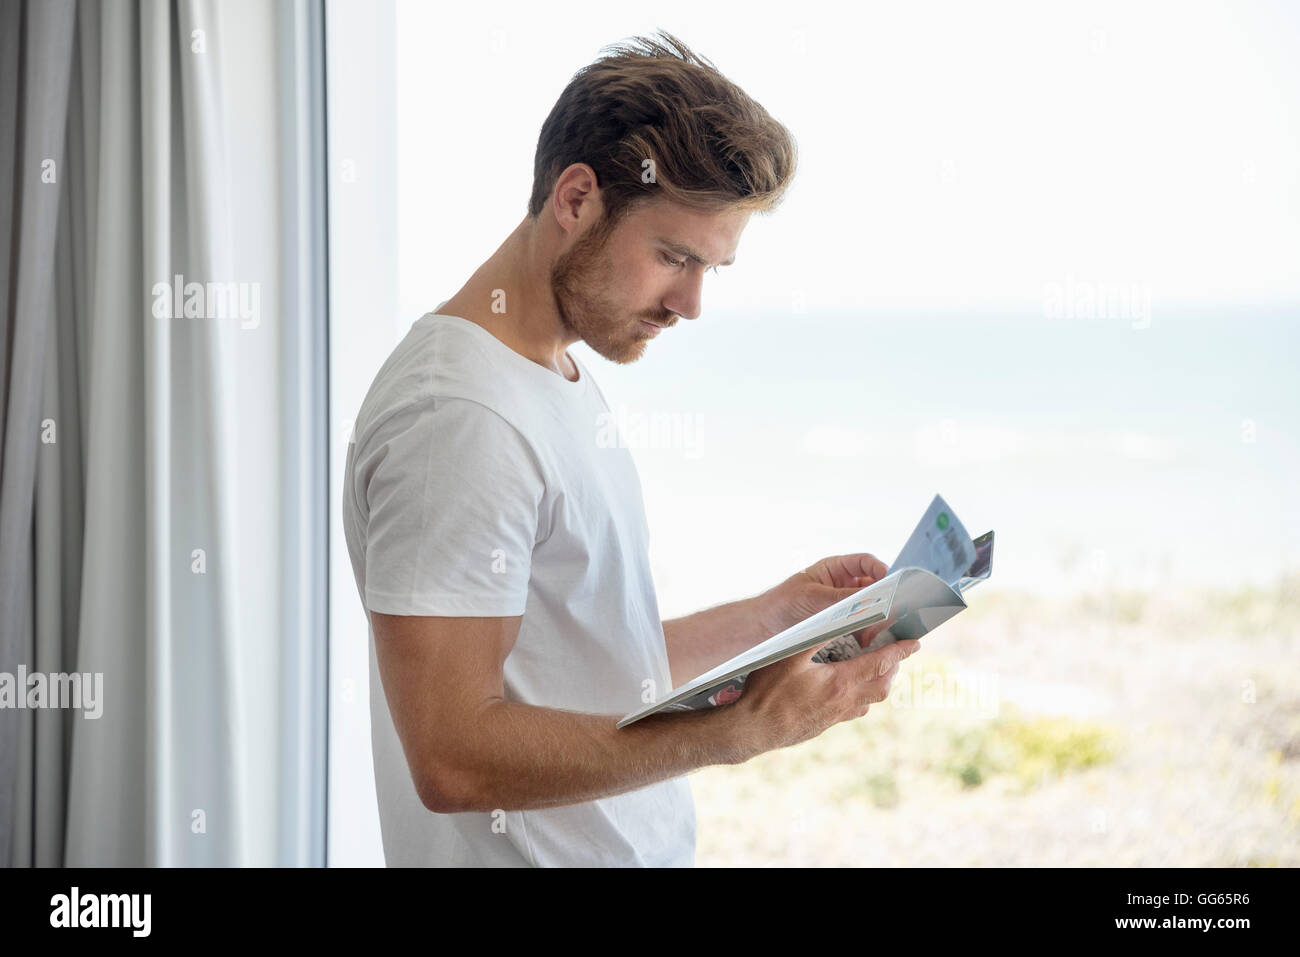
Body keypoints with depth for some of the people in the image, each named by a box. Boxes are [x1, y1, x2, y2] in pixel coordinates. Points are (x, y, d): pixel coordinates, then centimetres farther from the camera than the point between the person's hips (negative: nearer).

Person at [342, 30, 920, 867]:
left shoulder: (566, 383, 10)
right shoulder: (460, 419, -21)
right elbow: (454, 758, -27)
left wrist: (778, 613, 6)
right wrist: (743, 729, -28)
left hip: (643, 845, 9)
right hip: (532, 854, -9)